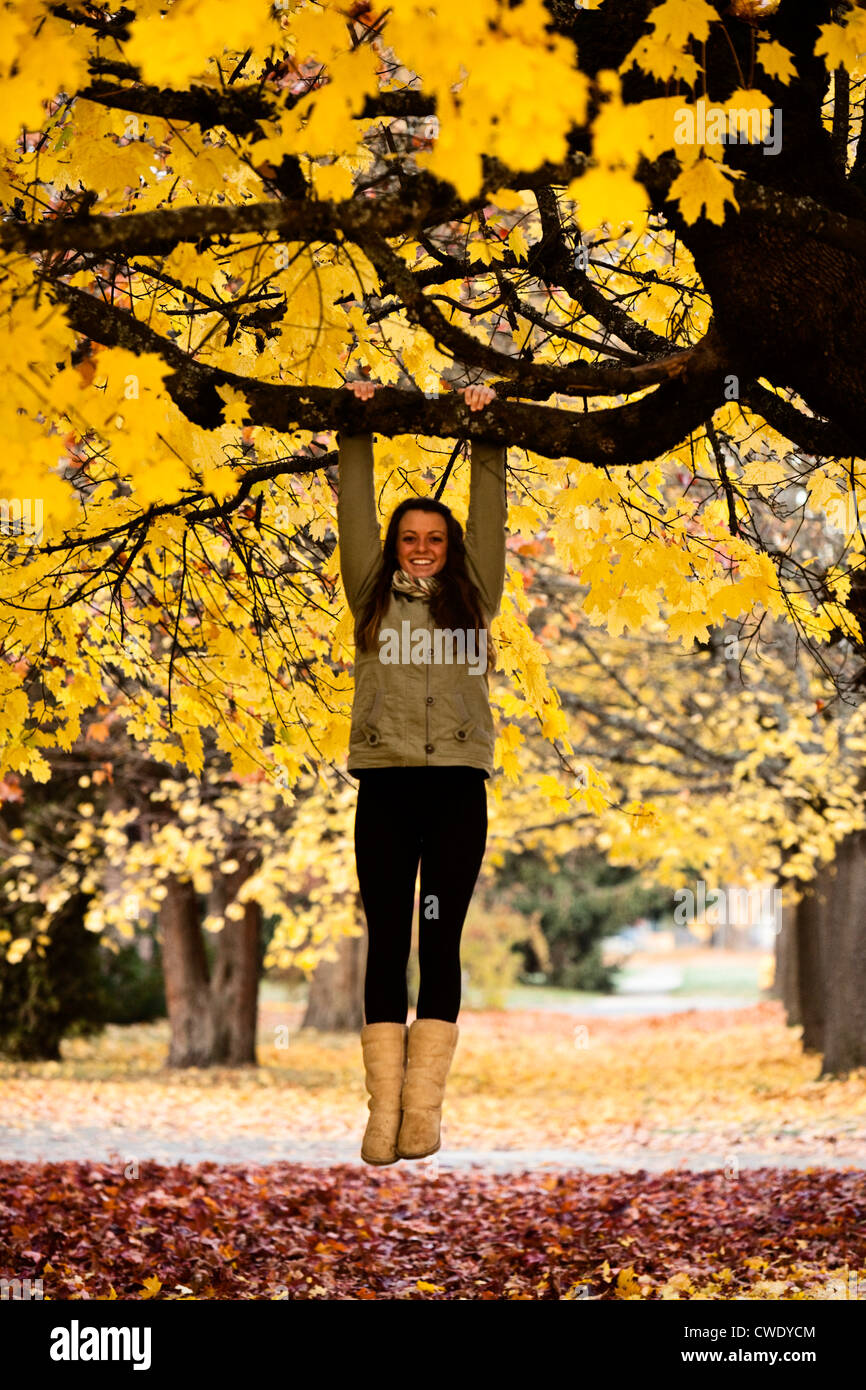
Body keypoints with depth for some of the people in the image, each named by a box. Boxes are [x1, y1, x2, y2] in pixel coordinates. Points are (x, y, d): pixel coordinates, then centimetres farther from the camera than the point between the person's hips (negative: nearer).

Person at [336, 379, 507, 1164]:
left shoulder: (474, 599, 16)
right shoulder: (373, 599, 15)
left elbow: (490, 515, 17)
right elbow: (355, 511, 15)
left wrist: (485, 434, 17)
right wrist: (356, 434, 16)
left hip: (457, 787, 0)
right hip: (386, 783, 0)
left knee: (441, 944, -2)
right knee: (386, 944, -1)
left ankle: (423, 1111, -4)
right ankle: (383, 1114, -3)